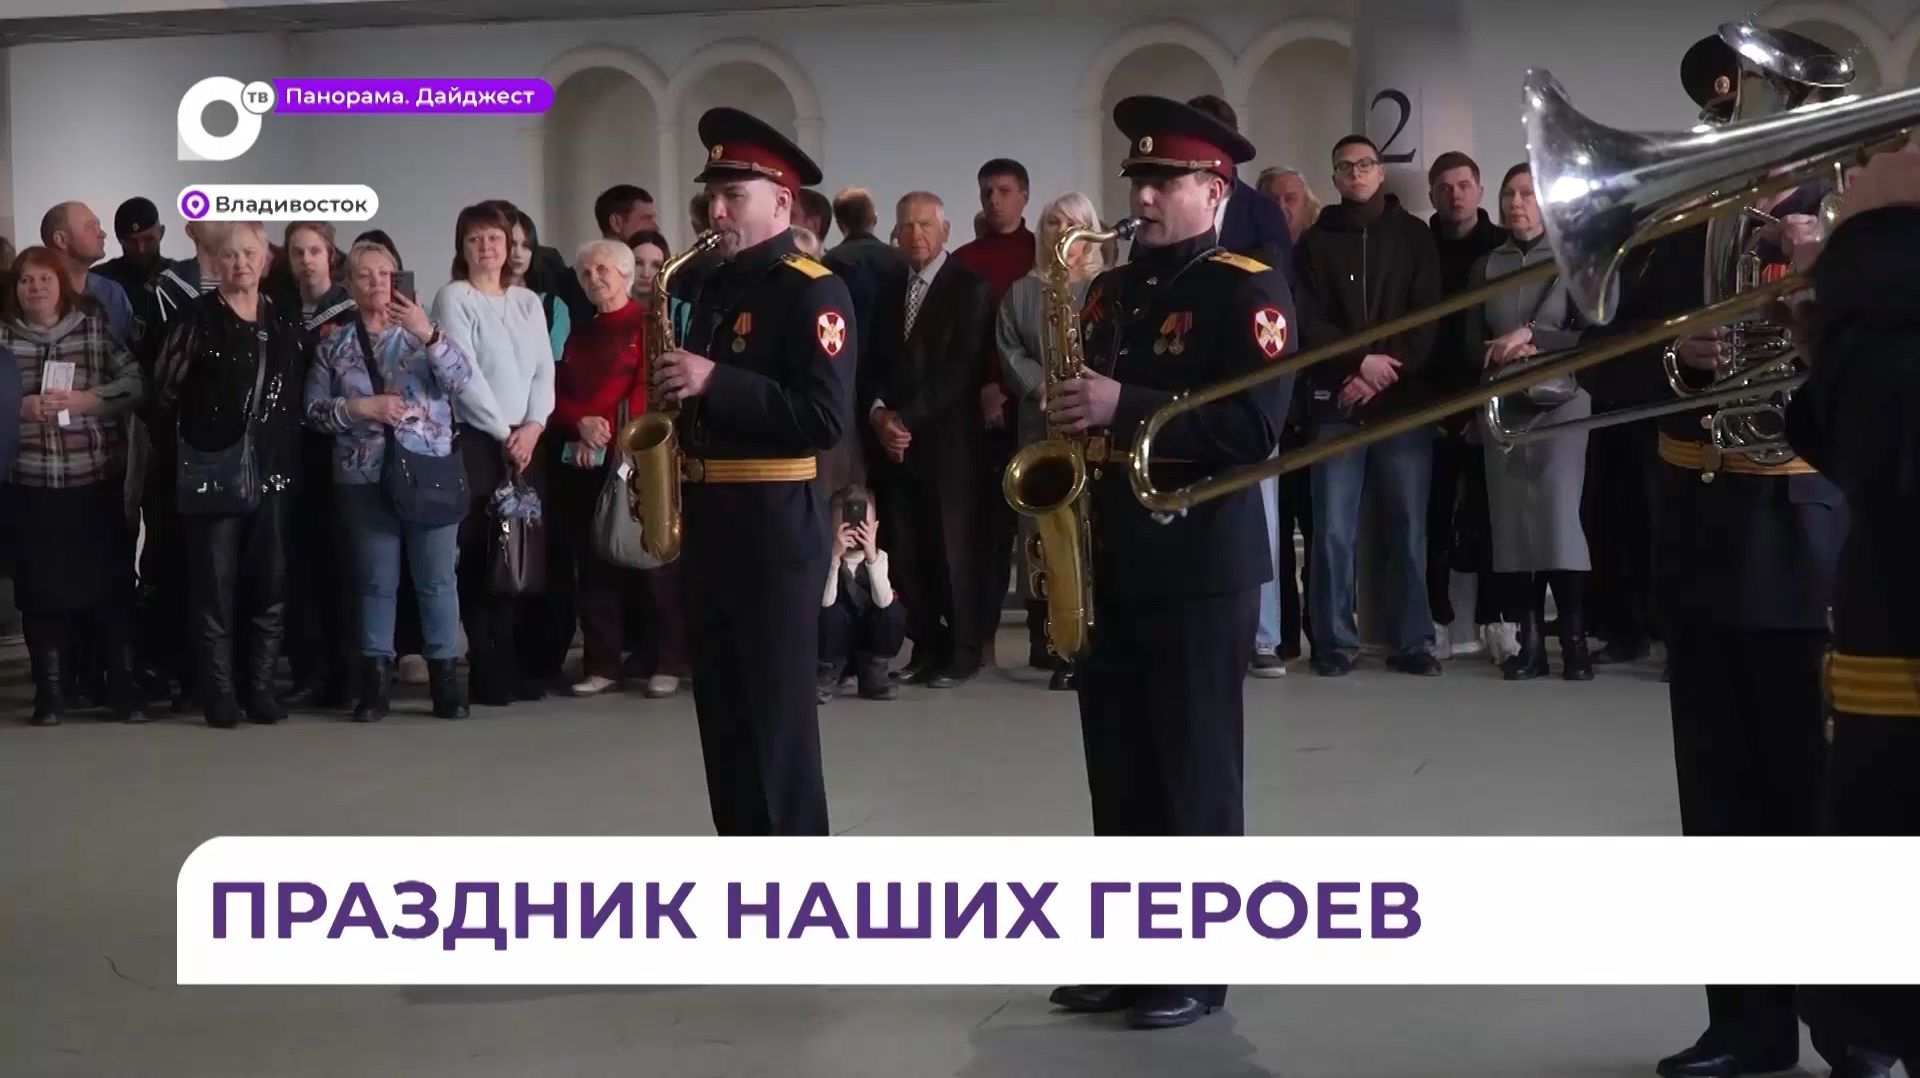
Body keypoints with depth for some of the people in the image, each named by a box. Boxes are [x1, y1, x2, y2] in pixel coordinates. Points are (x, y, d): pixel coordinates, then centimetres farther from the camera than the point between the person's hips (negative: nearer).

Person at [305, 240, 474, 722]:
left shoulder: (419, 328, 4)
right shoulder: (333, 342, 7)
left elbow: (462, 378, -10)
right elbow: (313, 409, 4)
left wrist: (429, 334, -23)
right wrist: (358, 407, -12)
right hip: (364, 477, 1)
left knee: (436, 577, 1)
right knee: (375, 580, 5)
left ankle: (445, 676, 8)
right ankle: (375, 681, 10)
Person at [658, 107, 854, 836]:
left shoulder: (813, 291, -10)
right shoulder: (715, 285, 15)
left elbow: (826, 419, -21)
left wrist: (714, 381, -23)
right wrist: (675, 391, 5)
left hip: (775, 523, -8)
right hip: (708, 517, 8)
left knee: (778, 717, -3)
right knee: (723, 712, 13)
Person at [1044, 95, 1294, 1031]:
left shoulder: (1247, 289, -7)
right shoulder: (1111, 289, 15)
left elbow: (1255, 428, -19)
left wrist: (1124, 408, -23)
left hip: (1201, 563, -7)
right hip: (1108, 558, 7)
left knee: (1195, 774, 0)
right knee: (1120, 770, 12)